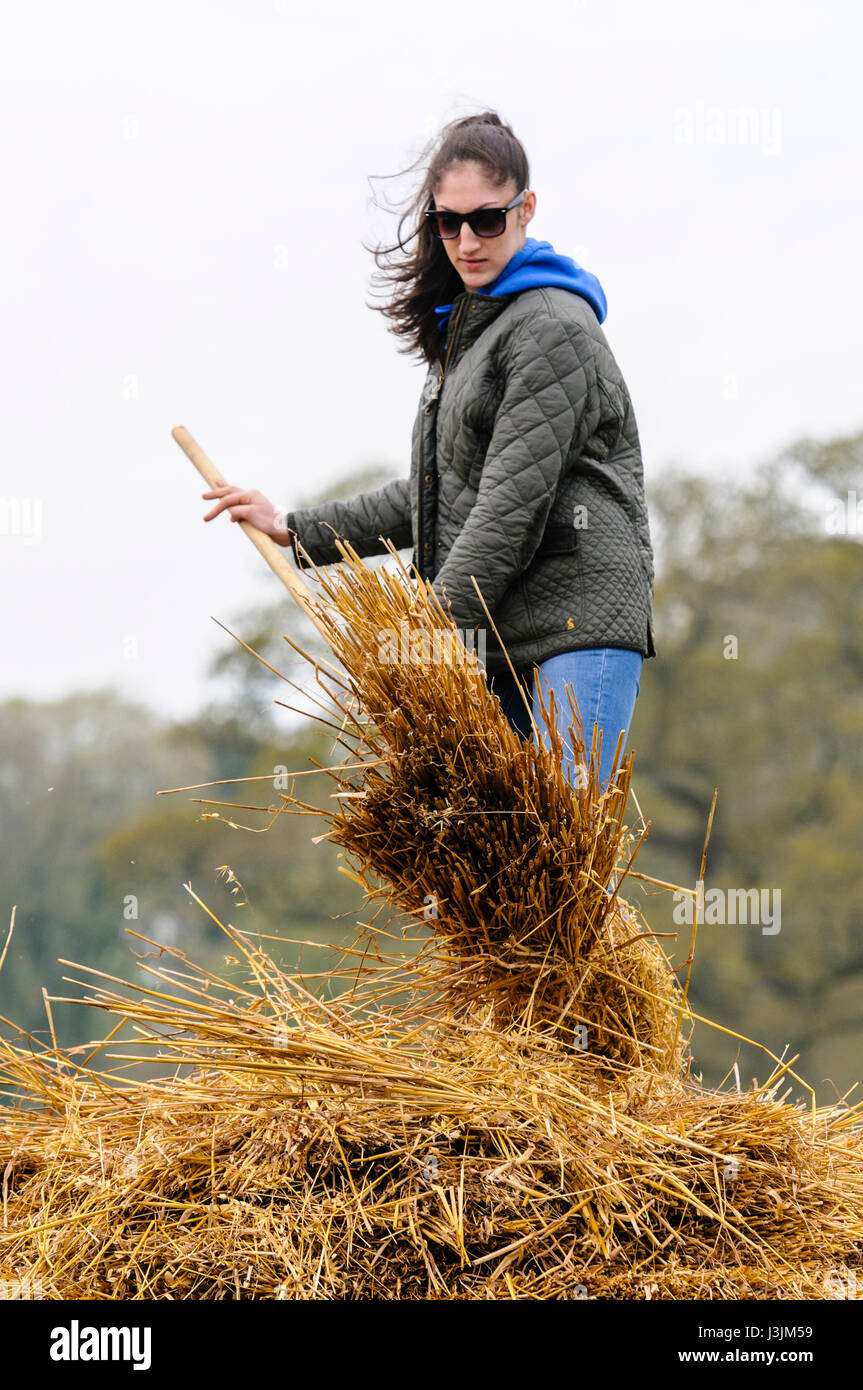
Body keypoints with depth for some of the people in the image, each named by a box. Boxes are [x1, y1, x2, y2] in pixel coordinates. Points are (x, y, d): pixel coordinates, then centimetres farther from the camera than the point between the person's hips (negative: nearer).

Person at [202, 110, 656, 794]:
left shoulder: (553, 327, -8)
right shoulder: (464, 329, 21)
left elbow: (513, 503, -15)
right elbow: (430, 497, 25)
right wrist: (294, 529, 23)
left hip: (581, 618, -9)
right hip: (508, 640, 9)